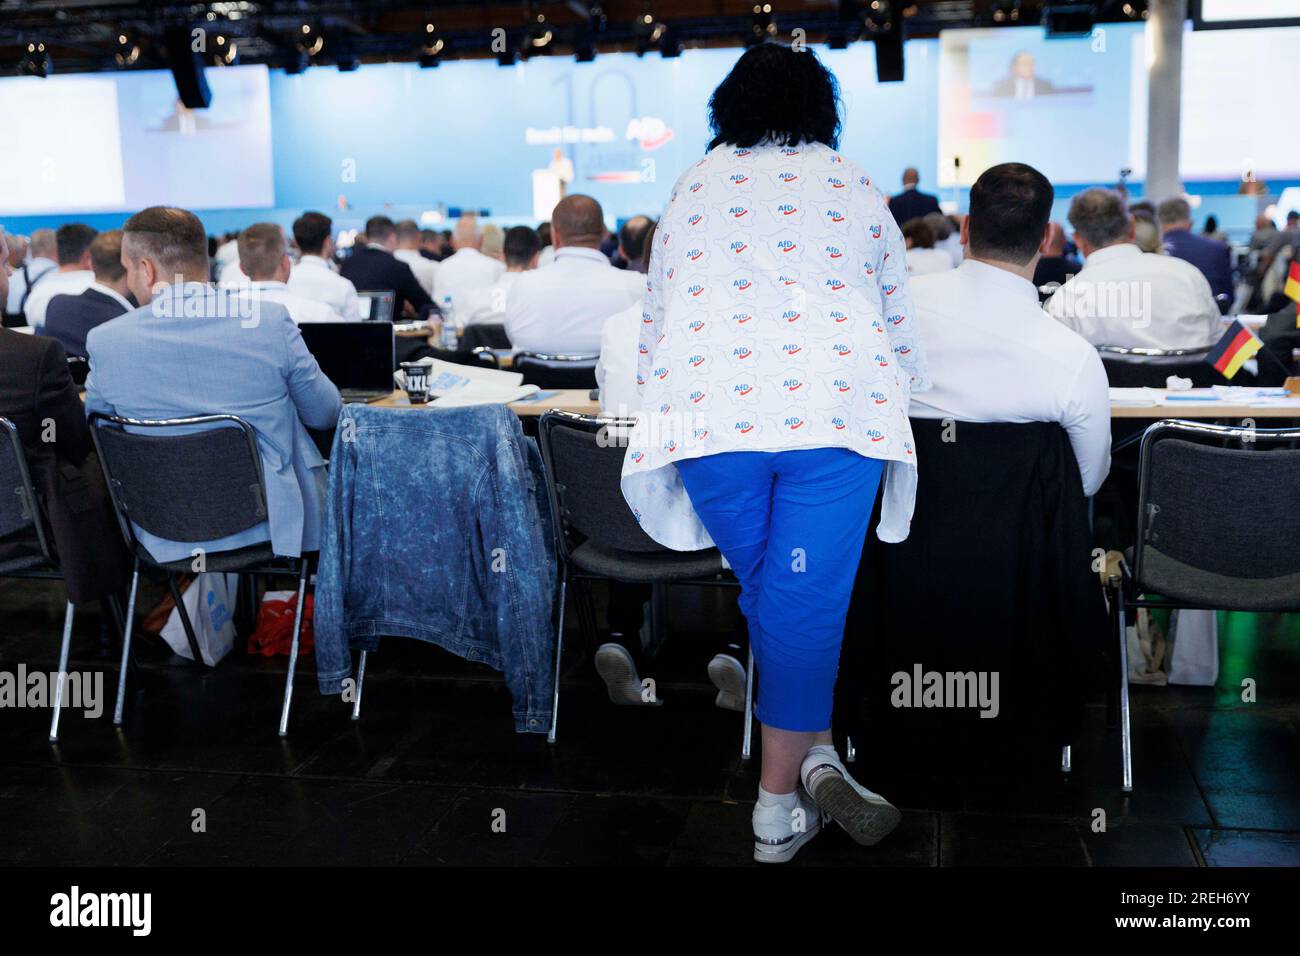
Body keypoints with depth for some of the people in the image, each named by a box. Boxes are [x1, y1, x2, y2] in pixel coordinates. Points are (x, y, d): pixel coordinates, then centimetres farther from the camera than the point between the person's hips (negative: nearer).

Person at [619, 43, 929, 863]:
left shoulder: (694, 187, 17)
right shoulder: (855, 190, 17)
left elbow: (657, 317, 20)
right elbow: (903, 324, 22)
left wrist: (666, 405, 32)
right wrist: (898, 401, 38)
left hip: (709, 416, 1)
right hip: (835, 418, -1)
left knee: (765, 595, 16)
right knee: (806, 603, 0)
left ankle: (814, 753, 16)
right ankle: (780, 802, 2)